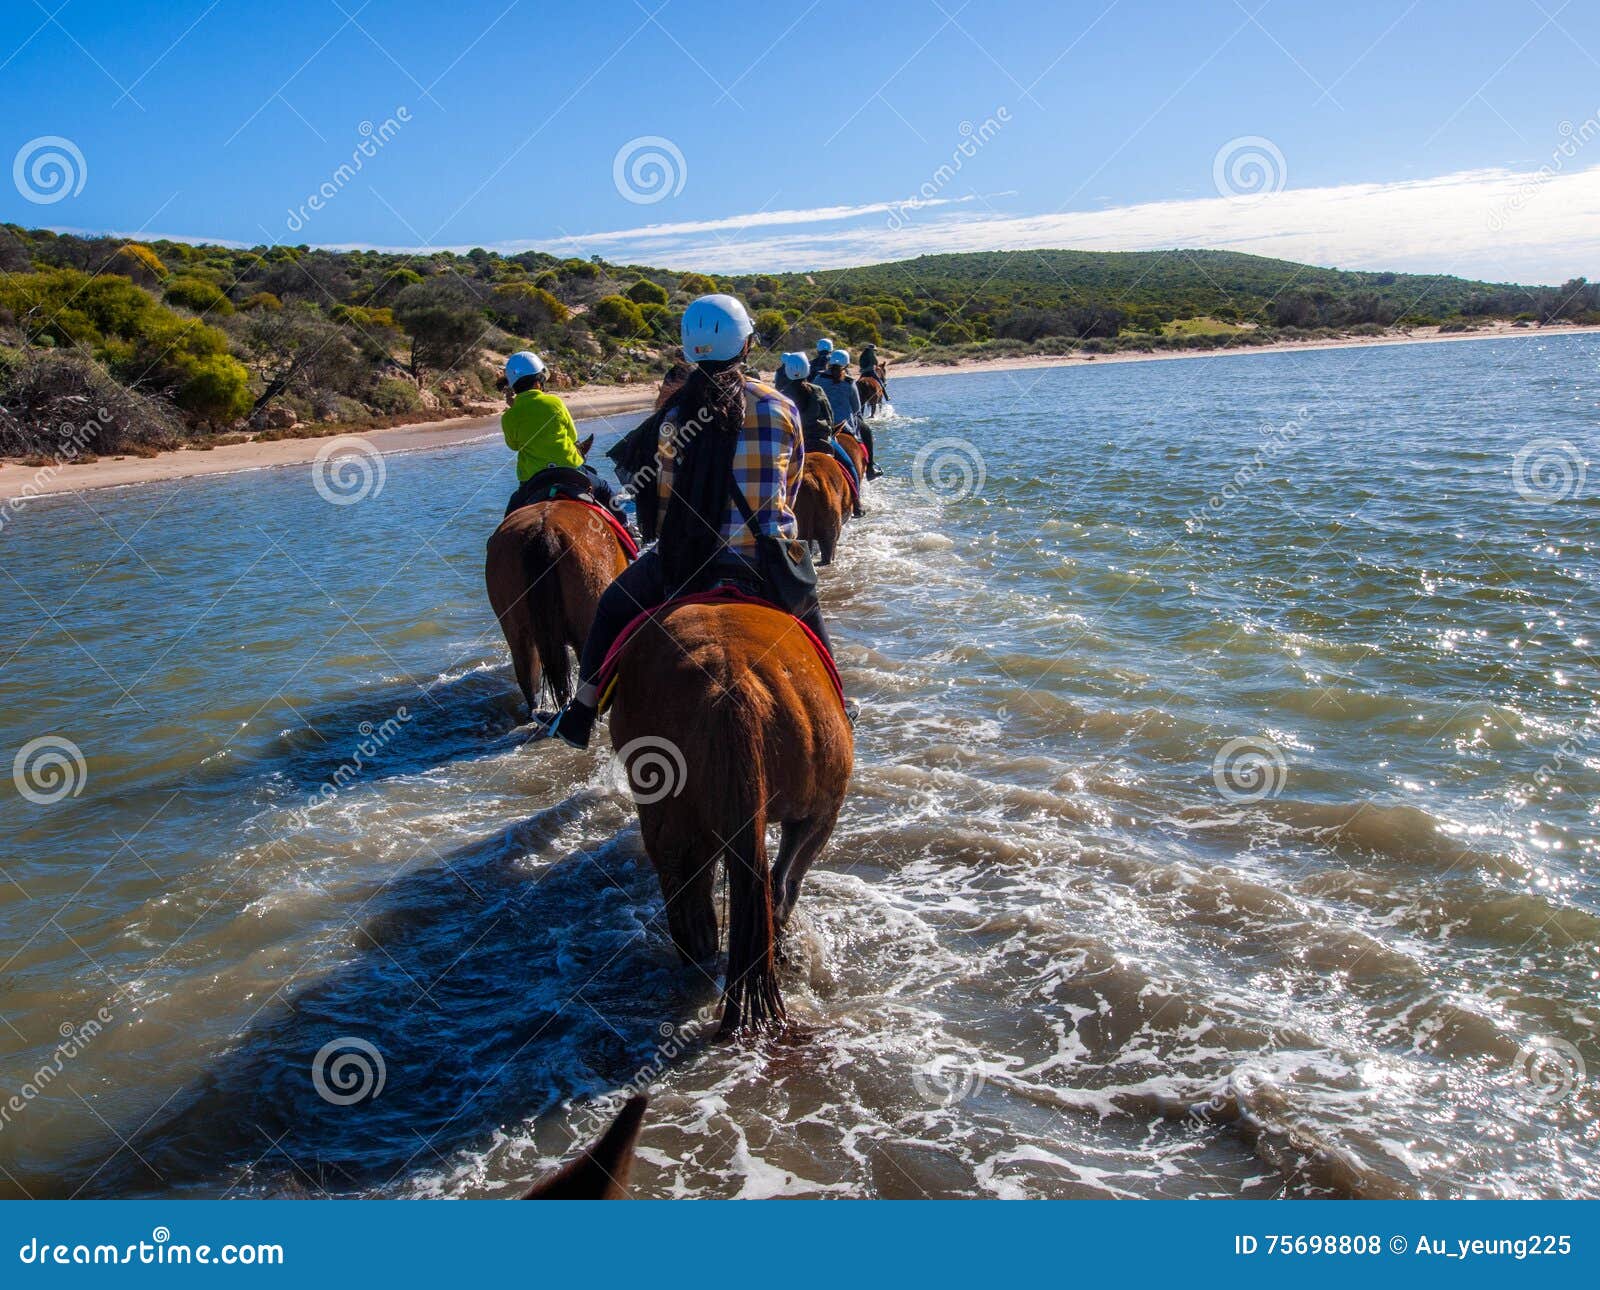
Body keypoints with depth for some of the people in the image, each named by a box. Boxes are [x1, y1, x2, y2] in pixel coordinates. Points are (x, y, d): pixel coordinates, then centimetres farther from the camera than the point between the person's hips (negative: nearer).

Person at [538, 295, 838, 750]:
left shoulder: (675, 414, -3)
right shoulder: (781, 407, -2)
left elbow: (665, 495, 5)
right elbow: (791, 486, 10)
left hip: (685, 559, 0)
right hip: (767, 563, 1)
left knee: (614, 604, 25)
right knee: (808, 609, 33)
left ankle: (579, 717, 26)